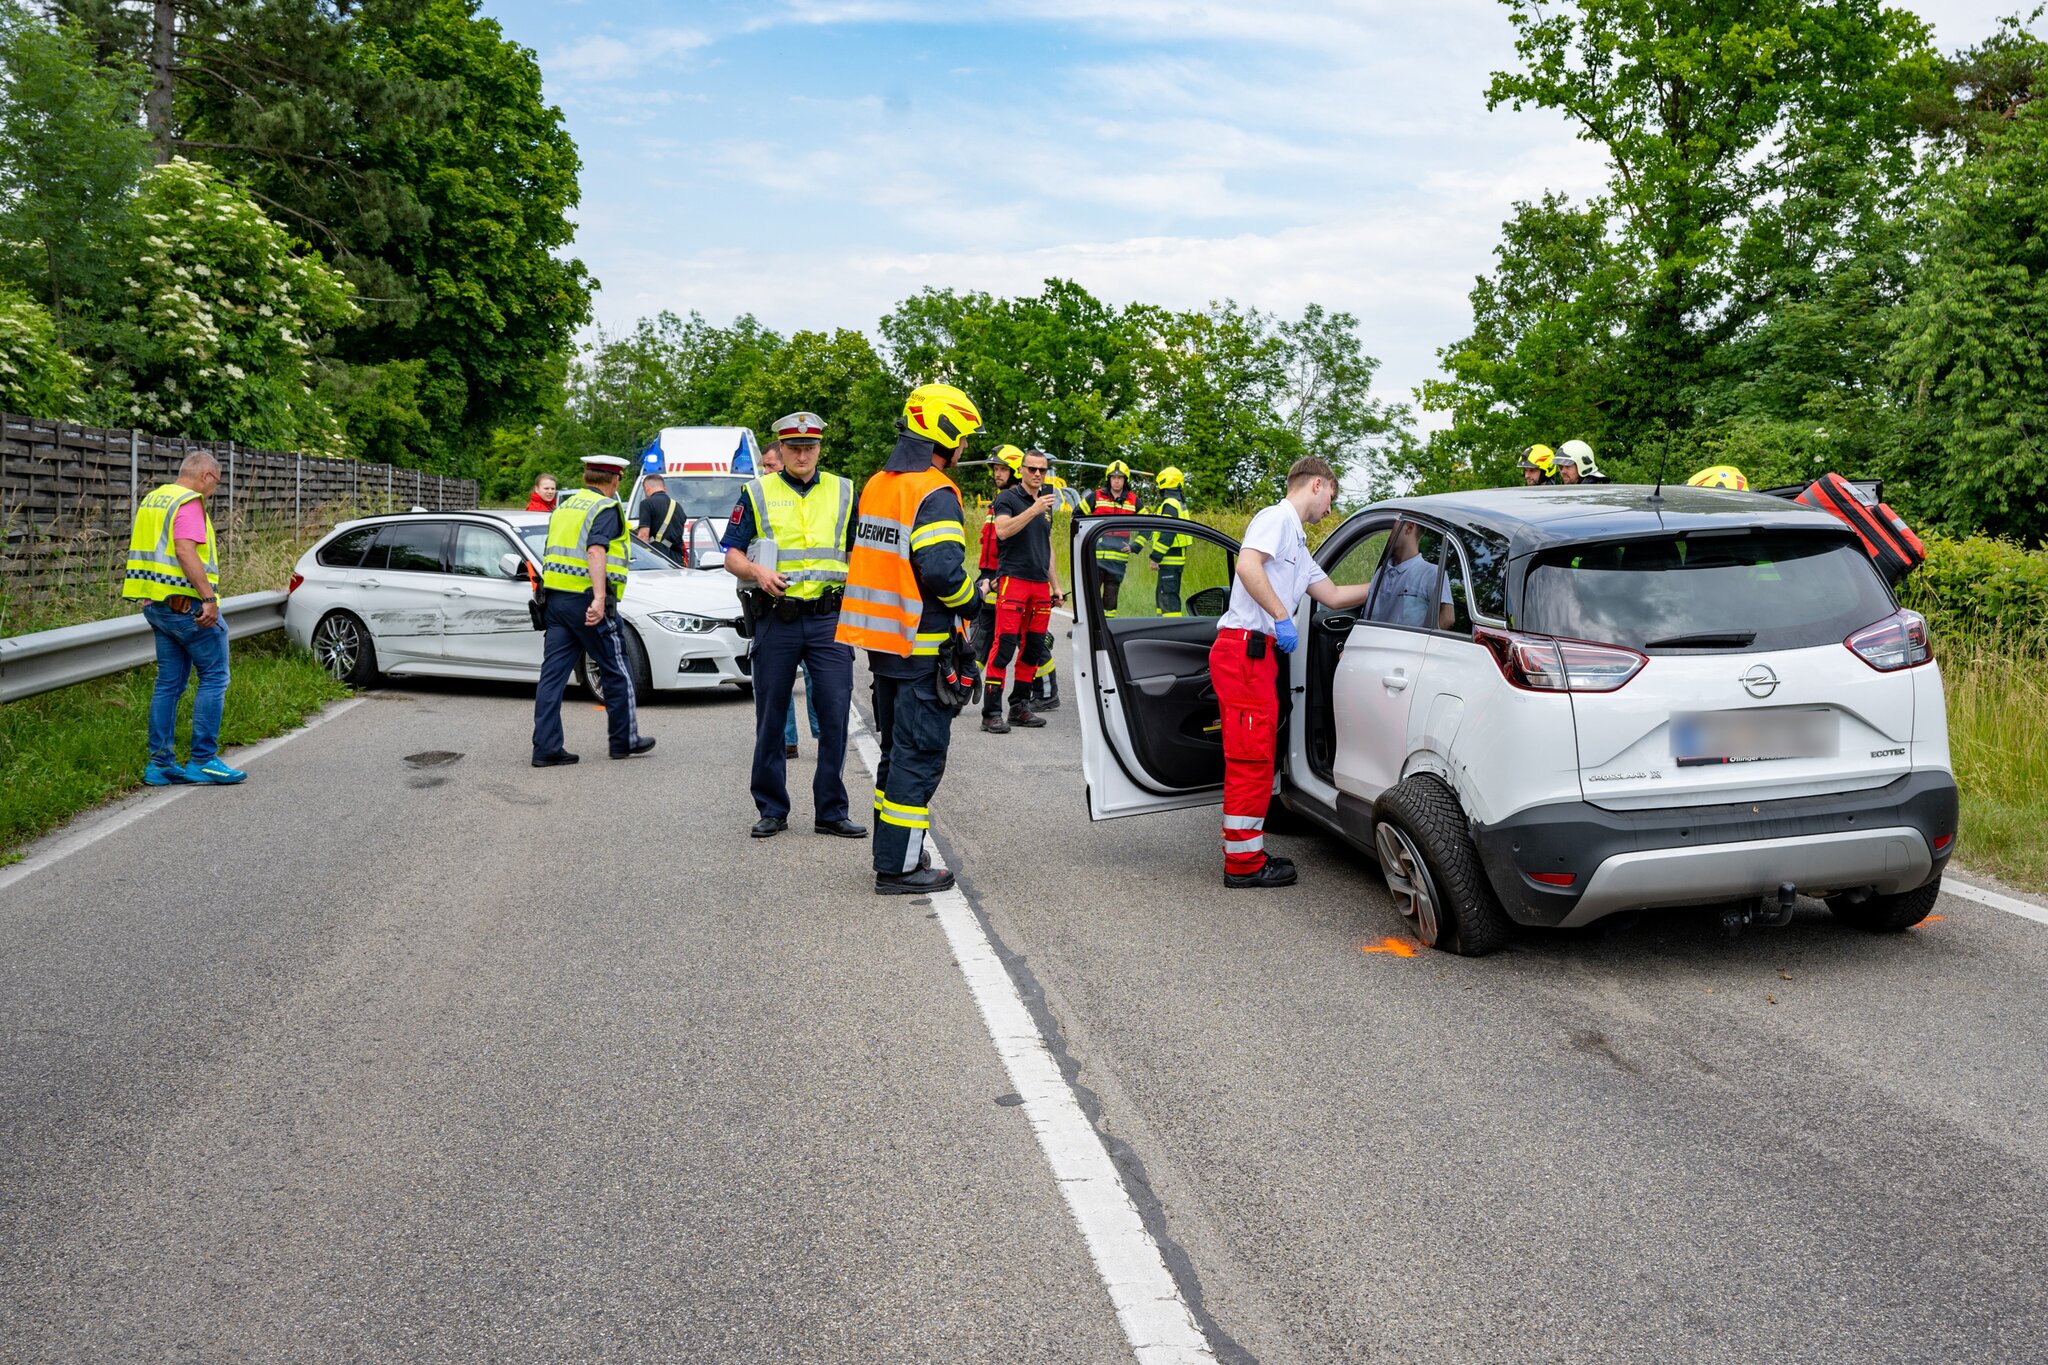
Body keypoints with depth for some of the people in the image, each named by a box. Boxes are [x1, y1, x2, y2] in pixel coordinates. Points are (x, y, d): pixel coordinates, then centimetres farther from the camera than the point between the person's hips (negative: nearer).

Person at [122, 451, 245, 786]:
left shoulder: (151, 500, 18)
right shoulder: (189, 504, -12)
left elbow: (146, 550, 23)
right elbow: (185, 551, -24)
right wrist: (209, 598, -27)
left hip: (156, 604, 9)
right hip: (185, 605, -9)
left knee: (169, 683, 12)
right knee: (214, 678, -2)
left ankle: (160, 764, 12)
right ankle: (203, 761, -3)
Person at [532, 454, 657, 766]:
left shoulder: (564, 506, 18)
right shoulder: (607, 508, -7)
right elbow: (596, 551, -21)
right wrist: (599, 599, -29)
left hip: (555, 598, 7)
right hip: (587, 599, -7)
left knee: (553, 674, 4)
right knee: (617, 672, 7)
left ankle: (546, 748, 1)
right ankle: (625, 740, 17)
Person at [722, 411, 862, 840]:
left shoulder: (843, 491, 11)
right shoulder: (757, 493, 6)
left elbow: (859, 550, 18)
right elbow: (732, 555, 5)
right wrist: (758, 571, -15)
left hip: (830, 617, 1)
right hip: (776, 619, -1)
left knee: (835, 715, -2)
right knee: (770, 719, 6)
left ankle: (831, 811, 8)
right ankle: (772, 810, 19)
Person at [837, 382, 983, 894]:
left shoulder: (876, 485, 13)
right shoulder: (934, 493, -15)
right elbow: (942, 569, -25)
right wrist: (971, 602, -7)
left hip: (882, 640, 9)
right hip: (922, 646, -9)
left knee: (897, 747, 18)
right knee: (919, 754, -3)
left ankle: (892, 851, 26)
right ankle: (899, 867, 0)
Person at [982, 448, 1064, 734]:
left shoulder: (1047, 503, 20)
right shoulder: (1008, 498, -2)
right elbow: (1002, 530, -20)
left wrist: (1054, 585, 23)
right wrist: (1034, 509, -27)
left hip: (1040, 585, 7)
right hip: (1013, 579, -7)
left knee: (1033, 648, 7)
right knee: (1004, 645, -12)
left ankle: (1019, 708, 15)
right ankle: (991, 712, -11)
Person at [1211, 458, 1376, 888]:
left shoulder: (1297, 542, 27)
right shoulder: (1277, 518, -4)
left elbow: (1333, 595, 29)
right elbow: (1247, 565, -20)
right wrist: (1283, 617, -20)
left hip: (1258, 653, 10)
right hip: (1244, 648, -10)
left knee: (1254, 759, 13)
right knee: (1251, 760, -8)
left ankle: (1247, 852, 20)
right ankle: (1243, 864, -3)